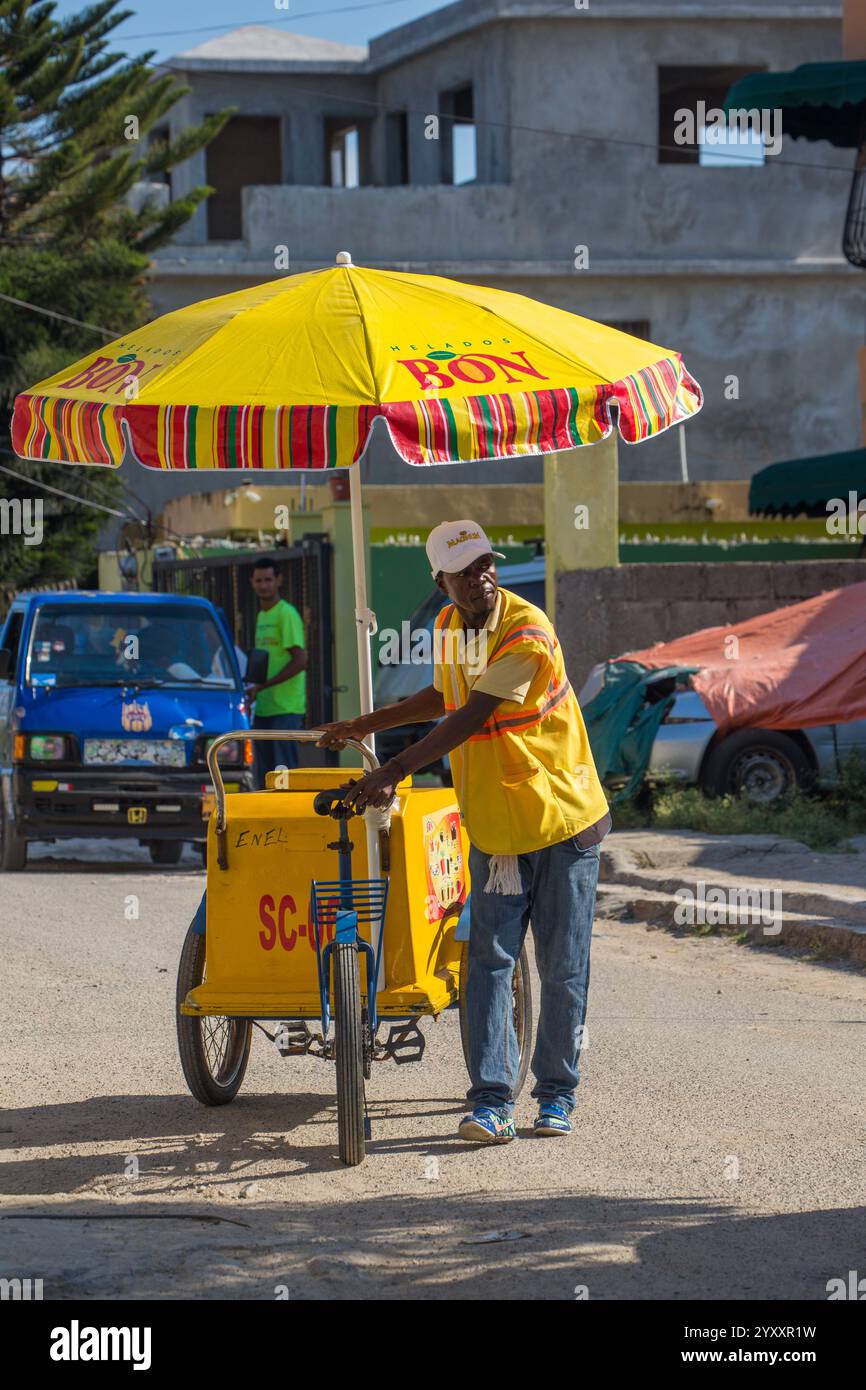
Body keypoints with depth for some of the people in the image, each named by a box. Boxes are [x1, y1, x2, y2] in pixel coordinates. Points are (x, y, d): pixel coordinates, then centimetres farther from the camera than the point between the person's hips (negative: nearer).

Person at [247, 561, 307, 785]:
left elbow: (300, 661, -17)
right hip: (263, 708, 9)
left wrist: (262, 686, -19)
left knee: (285, 769, -11)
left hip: (286, 709, -9)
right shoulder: (261, 616, 18)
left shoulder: (287, 614, -10)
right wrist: (254, 689, 10)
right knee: (265, 773, 10)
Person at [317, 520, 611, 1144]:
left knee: (563, 967, 2)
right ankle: (492, 1099, -6)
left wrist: (393, 773, -35)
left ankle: (557, 1093, 15)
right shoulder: (449, 627, 5)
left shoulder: (527, 631, -19)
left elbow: (470, 718, -28)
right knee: (490, 960, -4)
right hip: (494, 828, 5)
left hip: (563, 818, -5)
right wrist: (365, 725, 26)